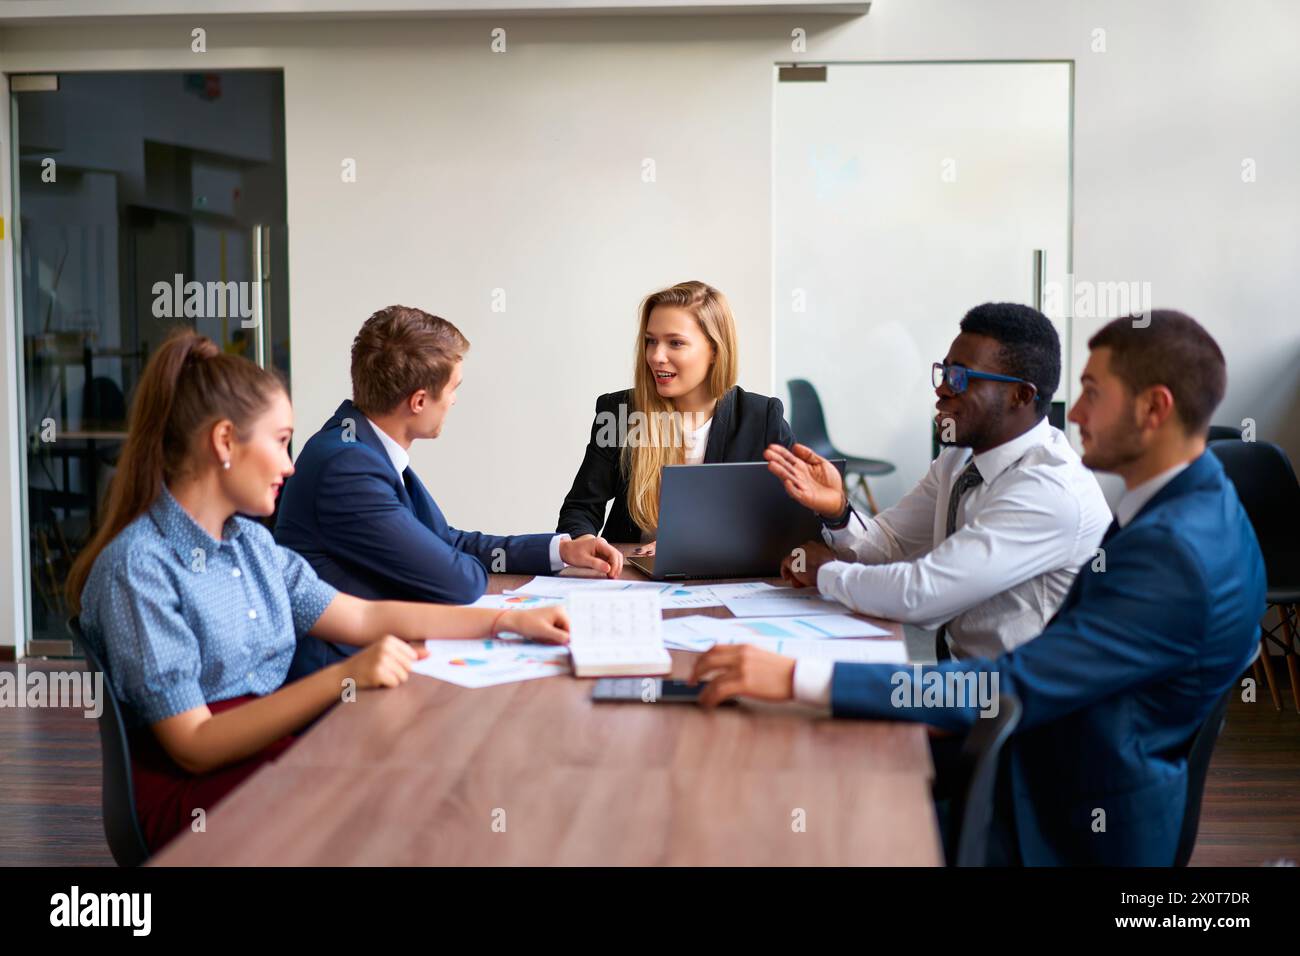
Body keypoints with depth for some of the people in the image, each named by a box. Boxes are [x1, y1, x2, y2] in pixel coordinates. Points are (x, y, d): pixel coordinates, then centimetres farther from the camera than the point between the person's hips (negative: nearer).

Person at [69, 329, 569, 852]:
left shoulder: (250, 541, 10)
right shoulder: (139, 568, -15)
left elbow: (365, 617, 14)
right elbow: (194, 745, -19)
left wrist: (508, 621, 9)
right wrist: (343, 679, -28)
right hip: (195, 794, -7)